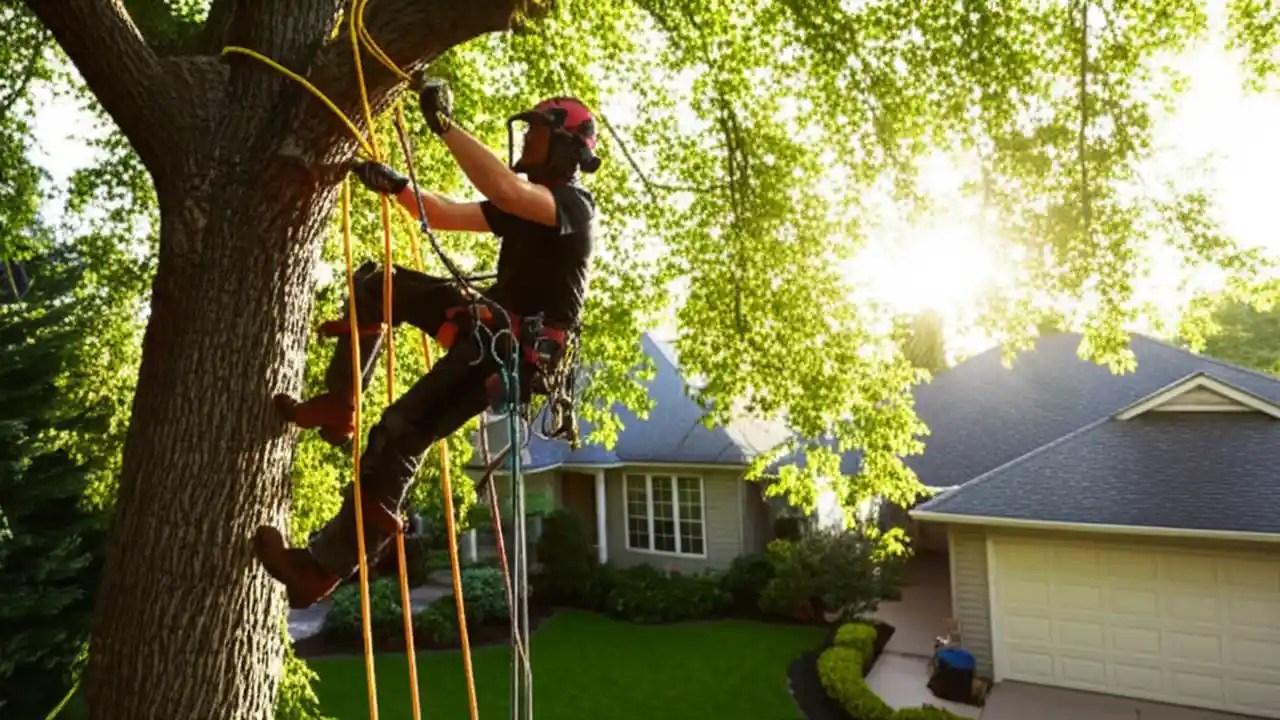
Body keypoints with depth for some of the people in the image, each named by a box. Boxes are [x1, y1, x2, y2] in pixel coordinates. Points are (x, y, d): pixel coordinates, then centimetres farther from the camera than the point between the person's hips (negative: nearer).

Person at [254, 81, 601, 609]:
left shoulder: (575, 205, -10)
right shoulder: (523, 205, 19)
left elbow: (504, 188, -31)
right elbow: (446, 215, 16)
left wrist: (445, 124, -25)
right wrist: (398, 187, -2)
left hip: (518, 351, -9)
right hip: (494, 329, 9)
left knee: (399, 436, -14)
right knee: (375, 282, 8)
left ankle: (323, 565, 0)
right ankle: (338, 405, 3)